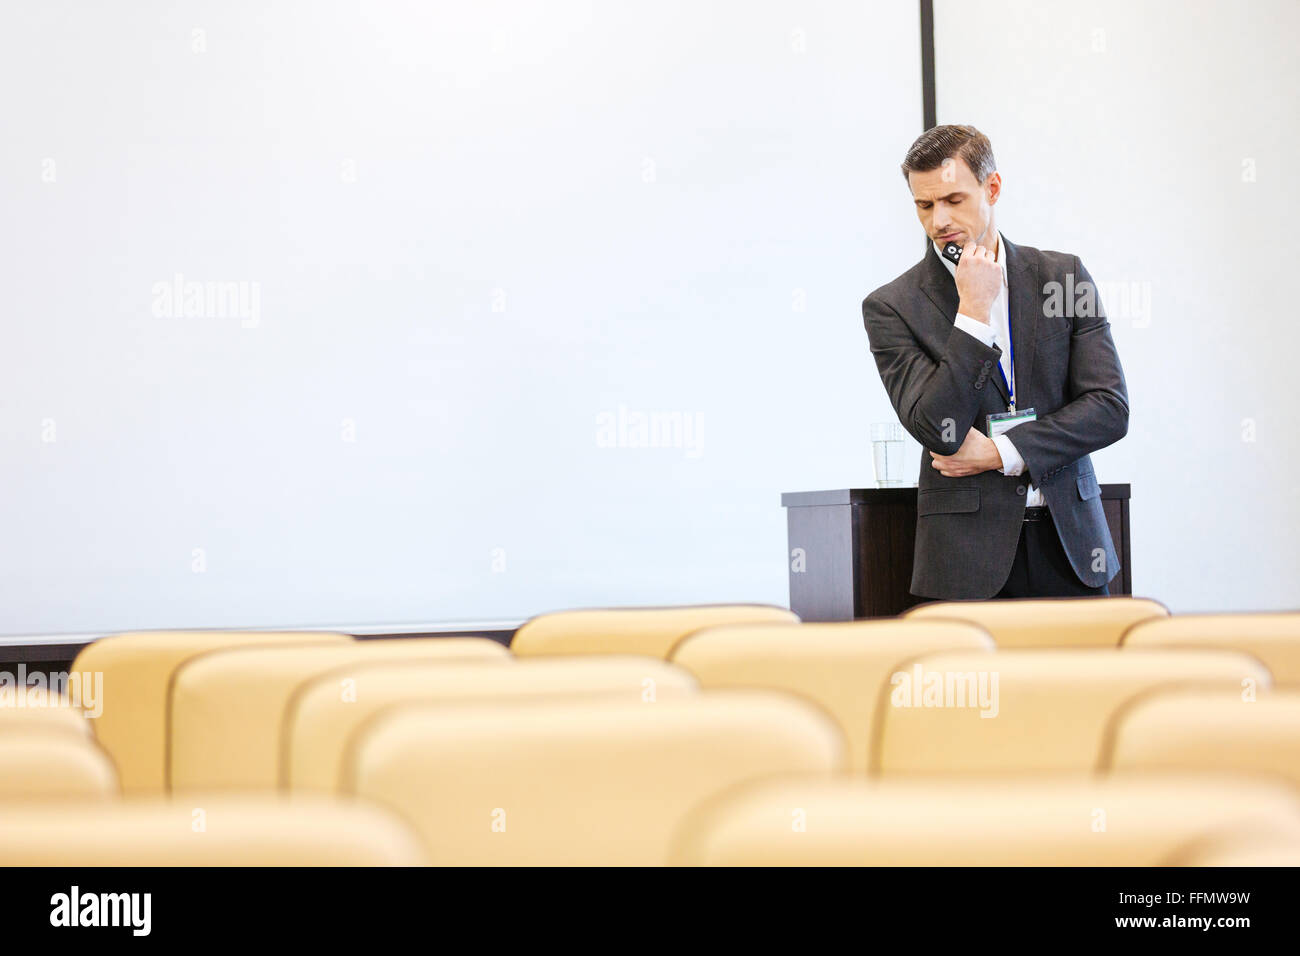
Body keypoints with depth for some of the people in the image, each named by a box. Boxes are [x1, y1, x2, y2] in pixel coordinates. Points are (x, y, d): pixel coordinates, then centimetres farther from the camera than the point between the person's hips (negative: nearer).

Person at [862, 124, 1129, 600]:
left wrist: (1001, 452, -8)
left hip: (1069, 543, 2)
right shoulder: (892, 307, -1)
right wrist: (974, 311, -14)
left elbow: (1110, 408, 1)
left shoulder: (1063, 275, 7)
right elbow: (938, 431, -12)